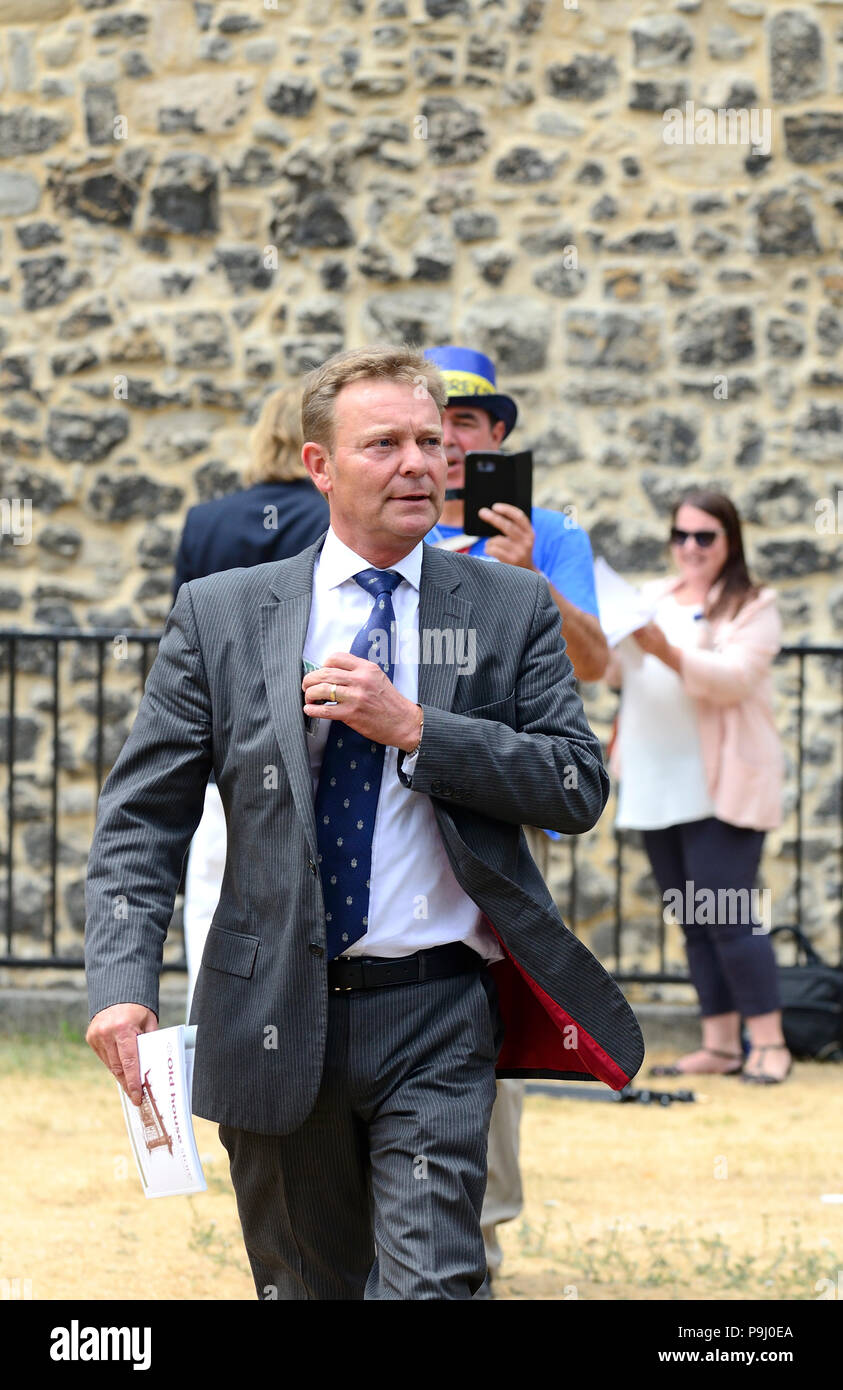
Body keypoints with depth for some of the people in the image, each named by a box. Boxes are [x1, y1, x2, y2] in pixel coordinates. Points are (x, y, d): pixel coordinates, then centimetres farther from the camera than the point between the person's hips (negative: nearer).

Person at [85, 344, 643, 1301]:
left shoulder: (512, 610, 6)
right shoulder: (220, 614, 4)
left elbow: (579, 788, -2)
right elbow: (141, 816, 2)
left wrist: (414, 729, -13)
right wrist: (123, 983, -11)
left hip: (433, 1017, -1)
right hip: (271, 1017, 1)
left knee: (432, 1282, -13)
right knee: (305, 1288, 13)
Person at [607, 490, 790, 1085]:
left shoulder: (752, 608, -1)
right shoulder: (652, 599, 16)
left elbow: (734, 679, -16)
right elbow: (610, 666, 9)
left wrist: (667, 651, -30)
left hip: (721, 785, -6)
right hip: (657, 785, 6)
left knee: (726, 913, -10)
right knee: (692, 920, 8)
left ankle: (769, 1042, -5)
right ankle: (720, 1043, 12)